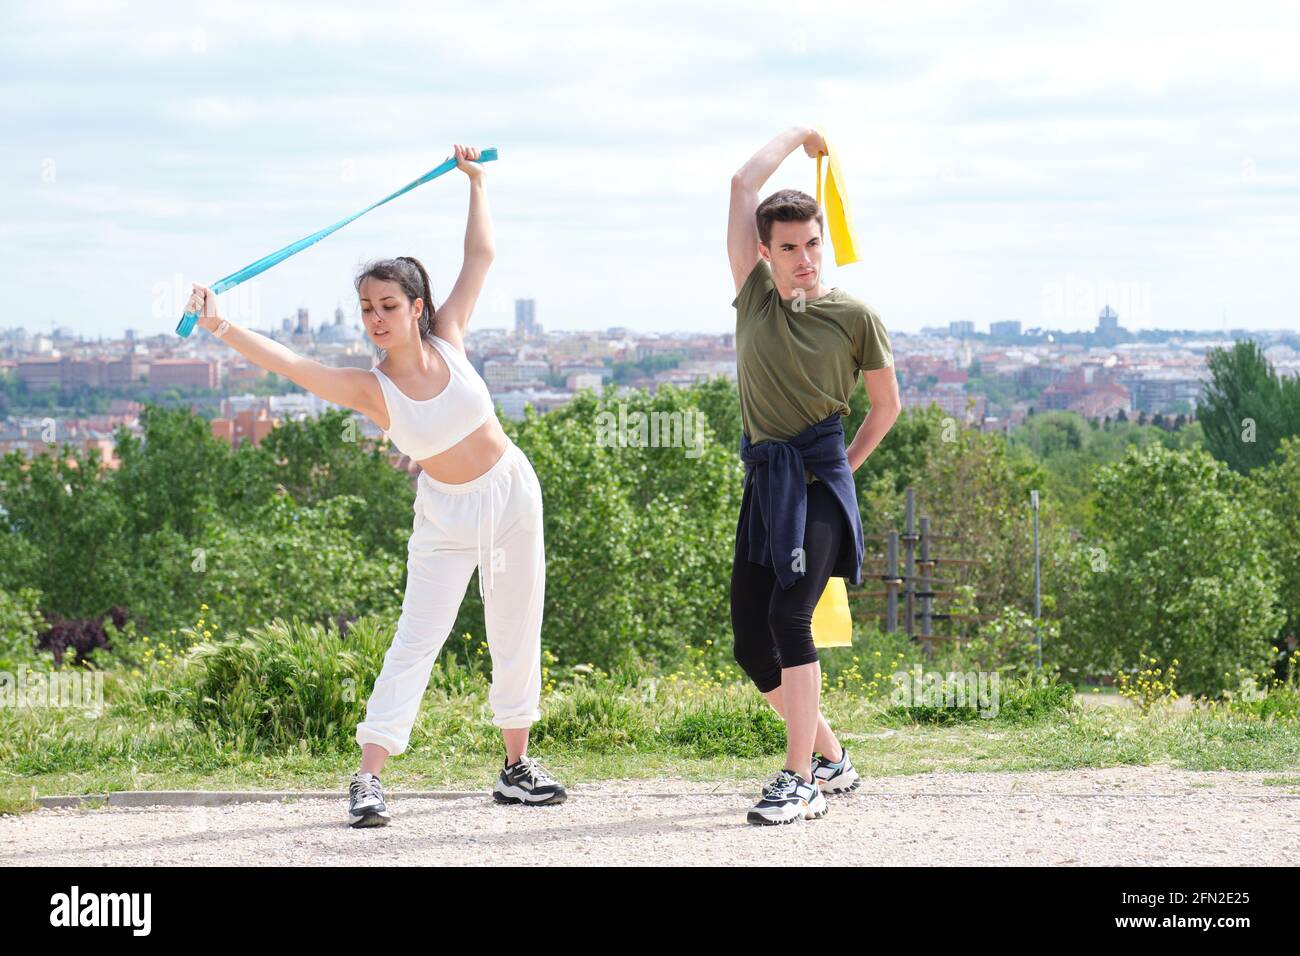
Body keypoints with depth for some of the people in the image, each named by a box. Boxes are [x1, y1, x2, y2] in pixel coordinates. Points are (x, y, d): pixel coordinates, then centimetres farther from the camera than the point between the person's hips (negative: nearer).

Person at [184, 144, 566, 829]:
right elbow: (289, 363, -29)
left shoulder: (447, 340, -7)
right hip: (445, 514, -3)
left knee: (516, 634, 9)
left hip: (510, 491, 3)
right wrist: (222, 328, -41)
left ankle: (516, 767, 21)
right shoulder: (369, 390, -15)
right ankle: (369, 778, -15)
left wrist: (476, 183, 9)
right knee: (415, 640, -11)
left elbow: (480, 255, 2)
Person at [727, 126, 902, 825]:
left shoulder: (853, 317, -1)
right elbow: (744, 184, 5)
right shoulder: (756, 295, 8)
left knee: (789, 615, -21)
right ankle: (832, 759, 23)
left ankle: (802, 782, -18)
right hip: (762, 482, 5)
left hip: (816, 481, -5)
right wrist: (798, 134, 16)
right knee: (751, 644, 5)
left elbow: (886, 404, 12)